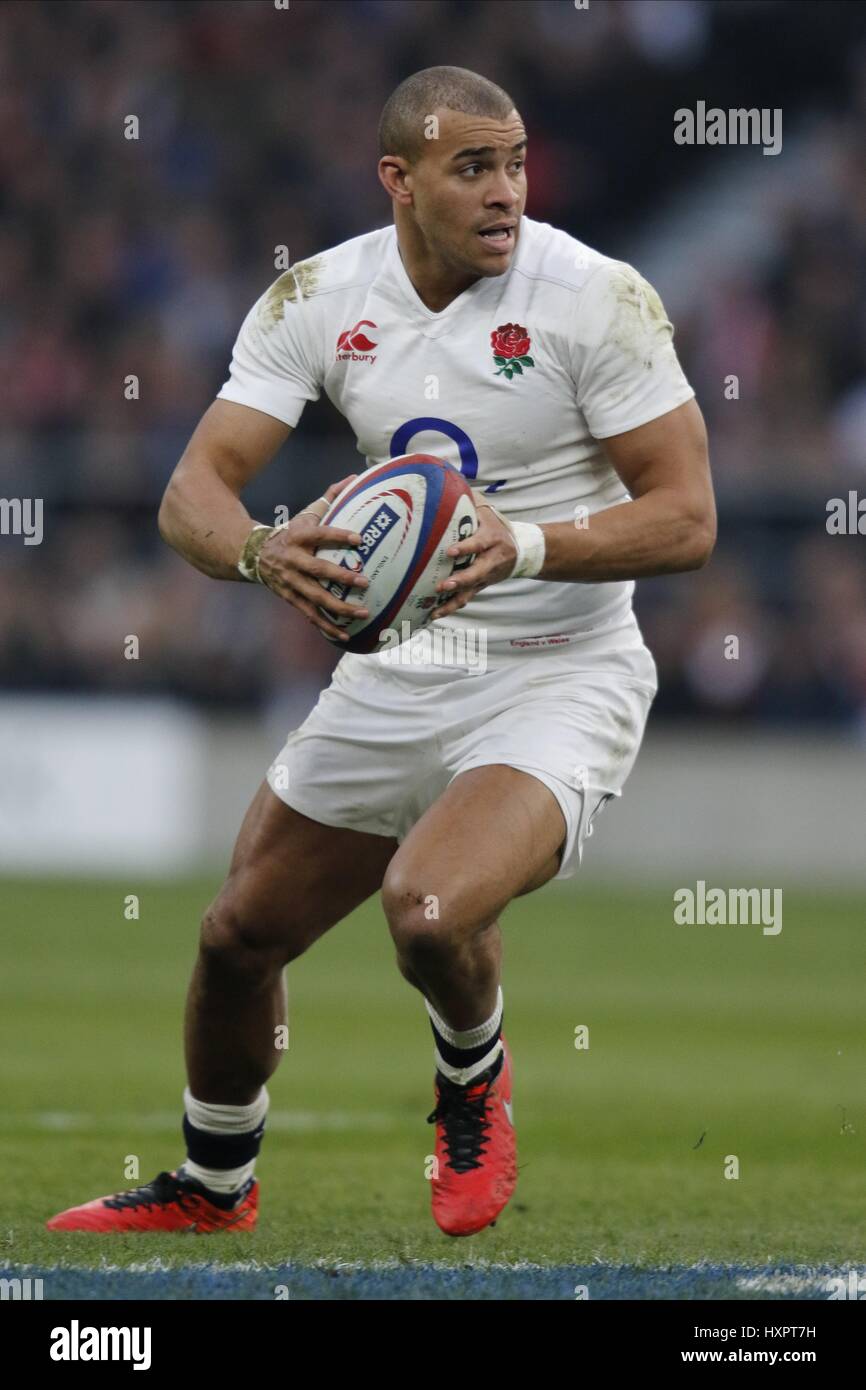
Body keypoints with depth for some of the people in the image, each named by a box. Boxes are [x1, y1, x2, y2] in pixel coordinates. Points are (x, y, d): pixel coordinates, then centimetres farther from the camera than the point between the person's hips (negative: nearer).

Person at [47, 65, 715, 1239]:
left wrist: (527, 547, -32)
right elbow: (193, 492, -6)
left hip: (558, 682, -5)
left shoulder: (596, 297, -16)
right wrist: (265, 552, -30)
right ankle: (212, 1187, 41)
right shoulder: (319, 298, -4)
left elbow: (686, 518, -15)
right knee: (241, 935, 11)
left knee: (428, 908, -31)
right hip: (392, 679, 5)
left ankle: (474, 1084, 6)